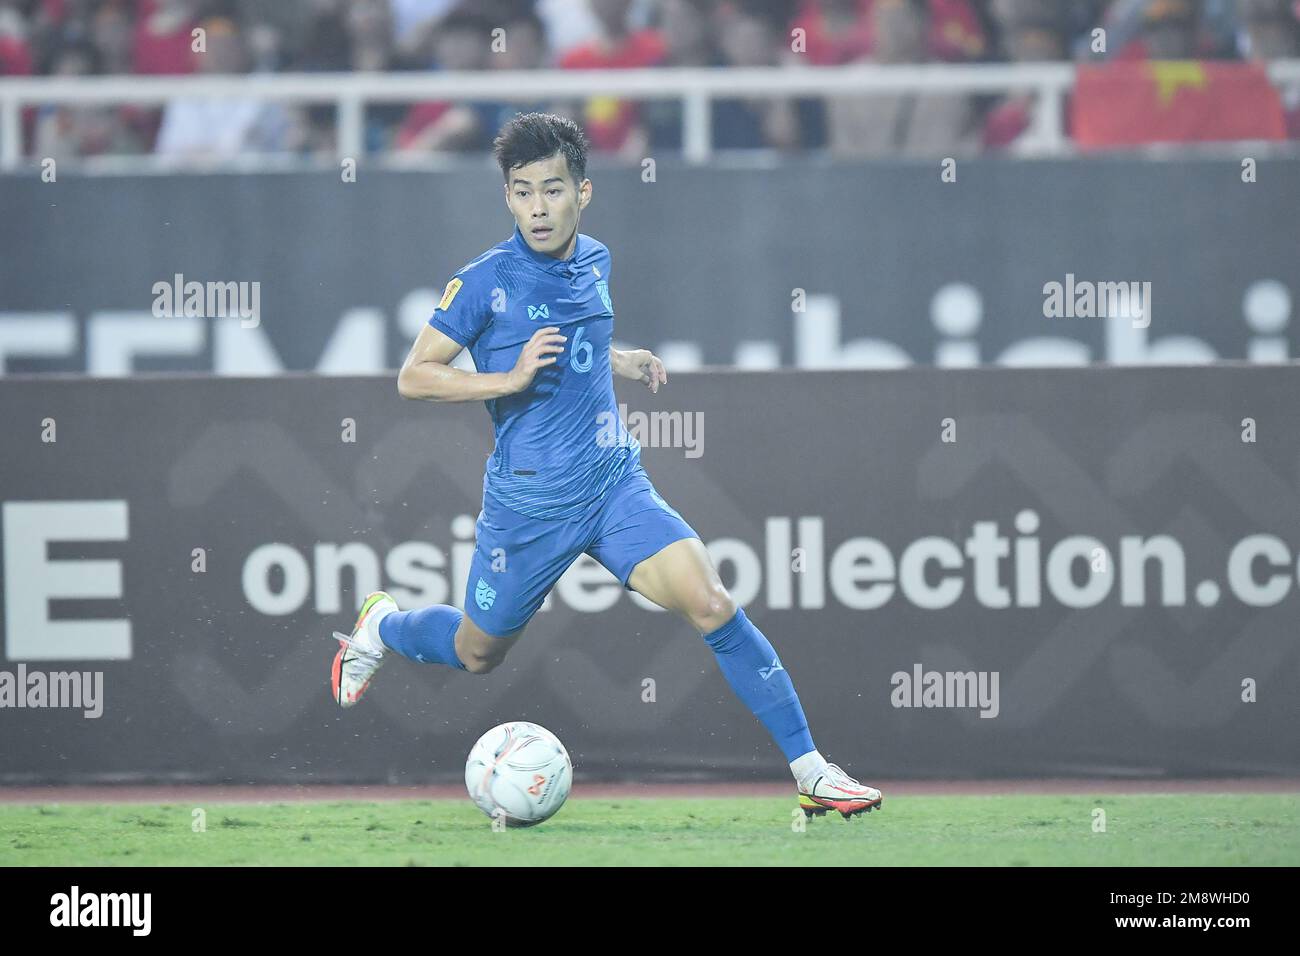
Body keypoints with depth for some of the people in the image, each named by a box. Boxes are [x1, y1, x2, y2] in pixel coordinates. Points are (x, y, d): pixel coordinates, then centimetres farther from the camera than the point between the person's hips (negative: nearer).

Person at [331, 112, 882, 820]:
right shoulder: (486, 281, -12)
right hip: (528, 502, -3)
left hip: (614, 483, 3)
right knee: (477, 655, 14)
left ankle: (811, 771, -13)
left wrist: (627, 363, 8)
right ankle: (381, 626, 49)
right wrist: (511, 378, -21)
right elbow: (412, 377, -10)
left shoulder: (595, 262, 6)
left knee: (712, 605, -16)